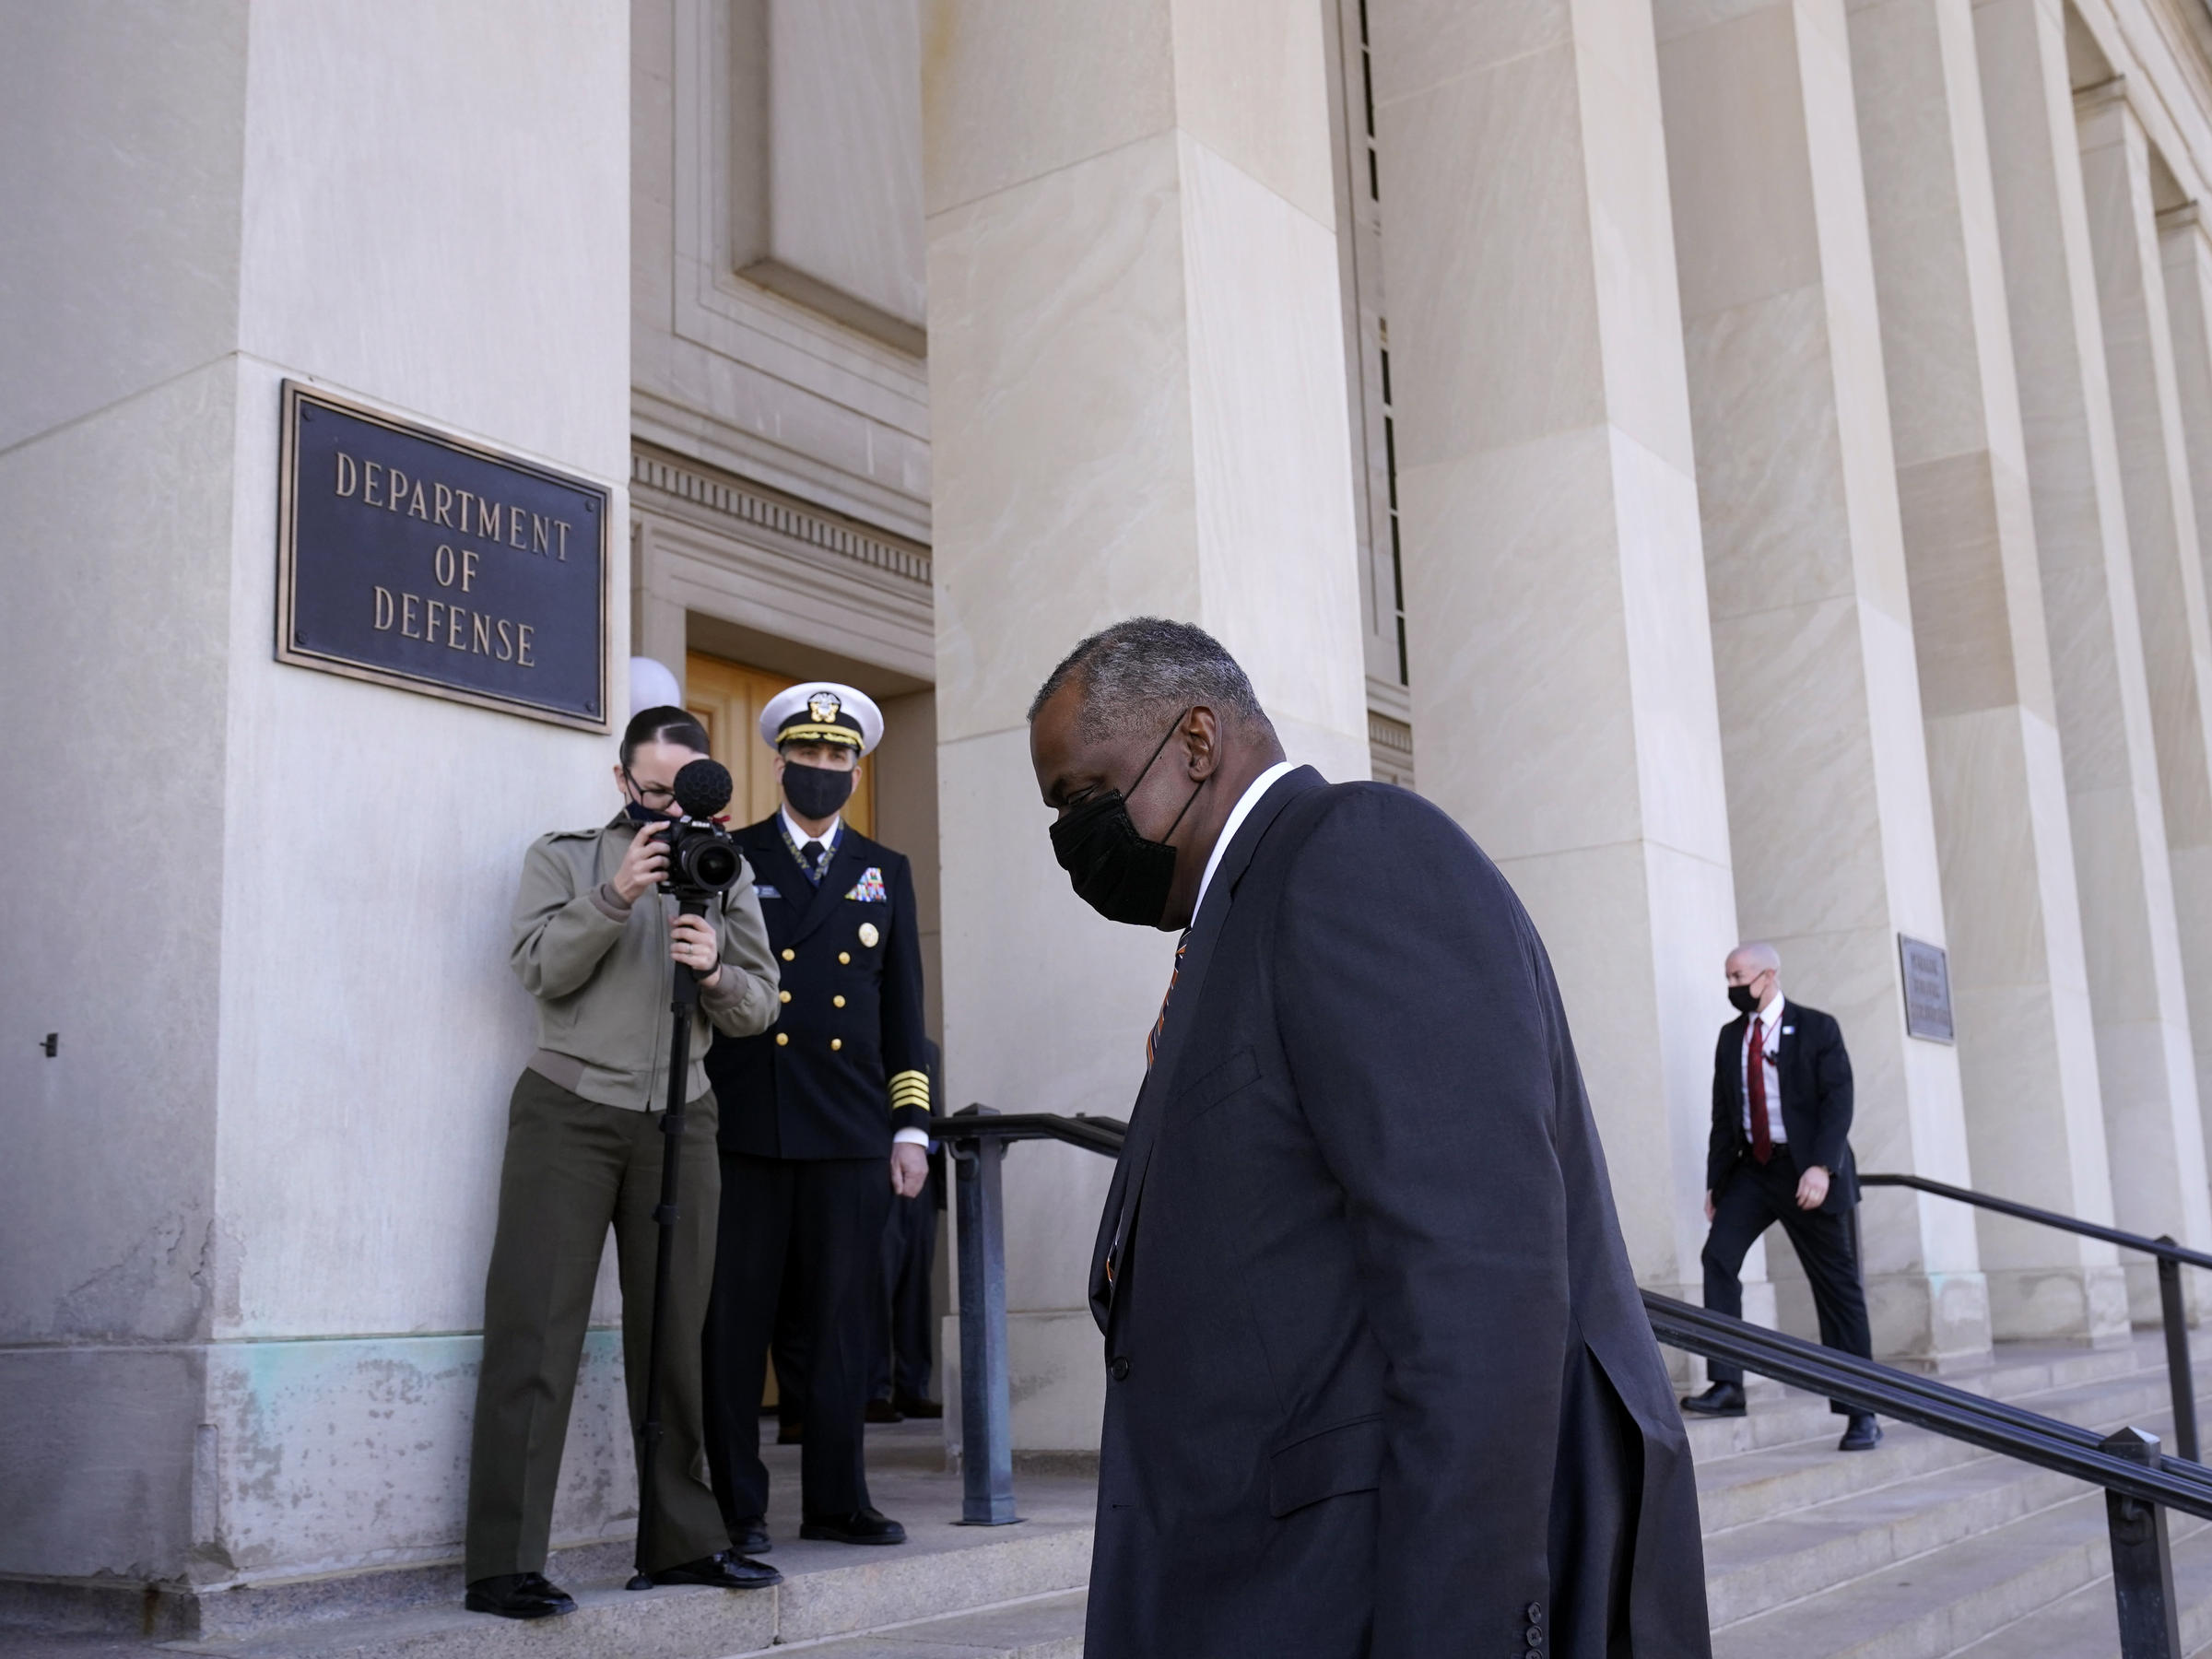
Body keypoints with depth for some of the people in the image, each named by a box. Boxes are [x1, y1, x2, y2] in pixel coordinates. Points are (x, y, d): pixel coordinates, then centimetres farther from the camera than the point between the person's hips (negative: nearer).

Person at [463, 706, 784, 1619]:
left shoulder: (726, 874, 14)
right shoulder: (564, 858, 7)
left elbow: (758, 1007, 8)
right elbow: (538, 966, -7)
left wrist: (715, 969, -12)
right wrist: (615, 896, -17)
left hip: (679, 1122, 3)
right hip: (570, 1111, -3)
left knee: (673, 1333, 7)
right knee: (536, 1331, -6)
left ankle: (681, 1539, 15)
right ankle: (503, 1563, -5)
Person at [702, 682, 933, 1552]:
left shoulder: (885, 874, 16)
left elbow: (903, 1013, 14)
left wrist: (911, 1129, 7)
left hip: (849, 1133, 2)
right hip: (742, 1128, -2)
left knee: (839, 1318, 5)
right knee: (734, 1319, 0)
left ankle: (836, 1499, 14)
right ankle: (737, 1505, 9)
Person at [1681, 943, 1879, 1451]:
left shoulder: (1817, 1028, -3)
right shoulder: (1731, 1036, 10)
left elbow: (1838, 1100, -11)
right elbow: (1723, 1115, 12)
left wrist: (1821, 1166, -23)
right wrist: (1715, 1182, 8)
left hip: (1807, 1171, -4)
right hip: (1752, 1167, 4)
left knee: (1836, 1285, 0)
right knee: (1718, 1256, -17)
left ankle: (1861, 1413, 9)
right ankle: (1727, 1385, -15)